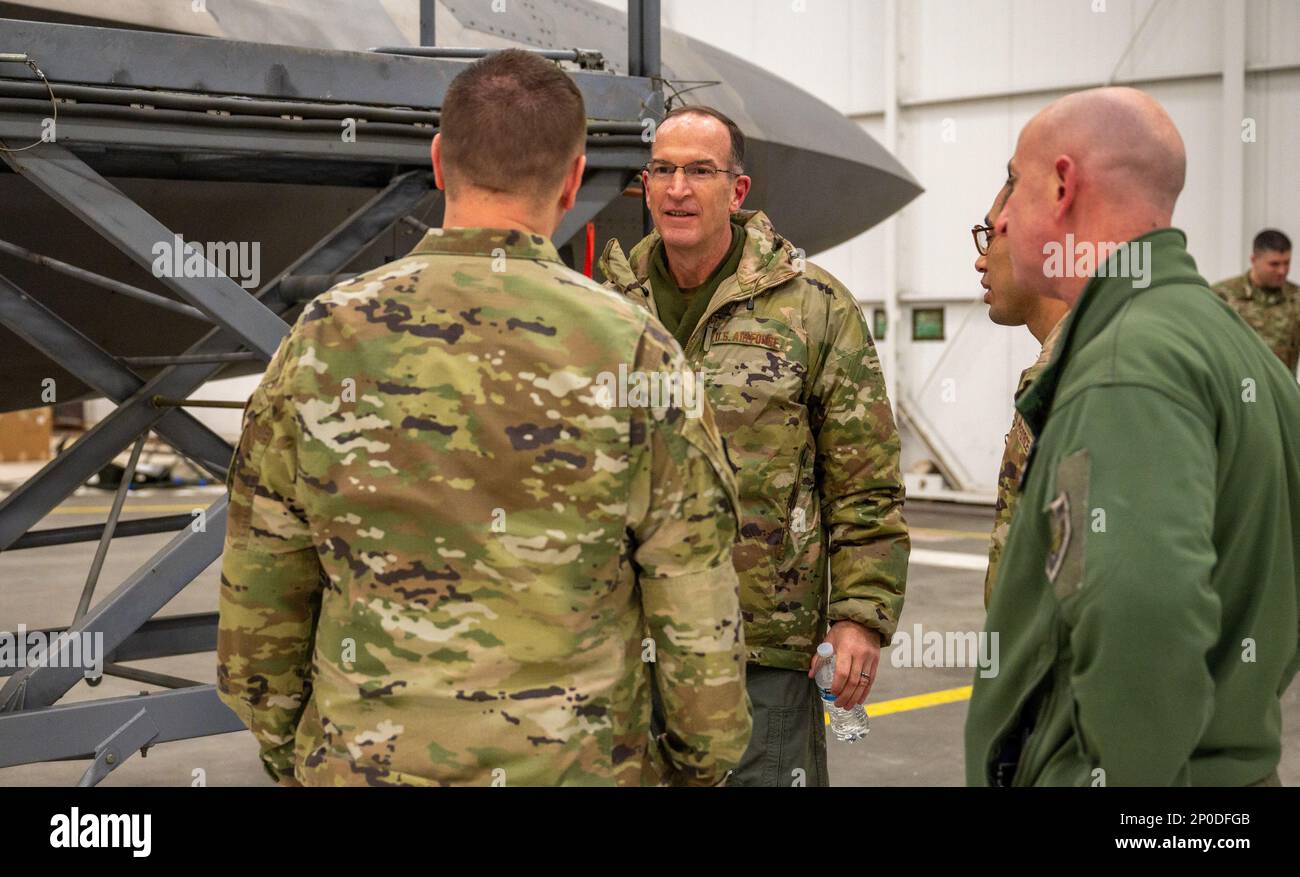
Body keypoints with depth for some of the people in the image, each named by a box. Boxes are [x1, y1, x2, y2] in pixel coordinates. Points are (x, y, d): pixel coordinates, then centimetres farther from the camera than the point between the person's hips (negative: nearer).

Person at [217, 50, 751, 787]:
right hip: (575, 760, -2)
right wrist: (703, 761, 9)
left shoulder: (323, 340, -4)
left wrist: (290, 755, 16)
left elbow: (260, 594, 2)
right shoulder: (634, 351, -10)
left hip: (362, 760, 2)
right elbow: (697, 609, -7)